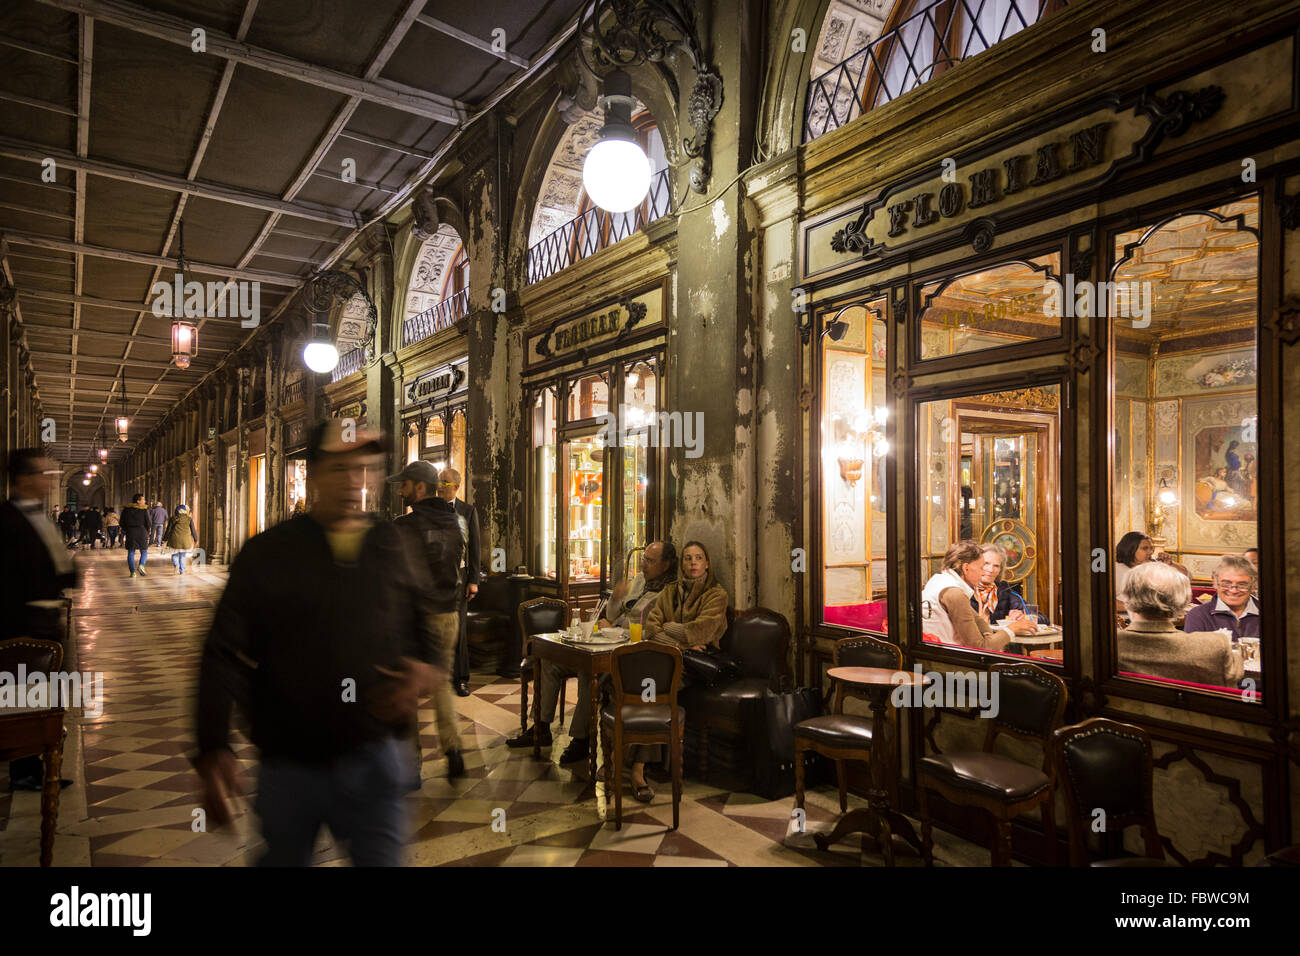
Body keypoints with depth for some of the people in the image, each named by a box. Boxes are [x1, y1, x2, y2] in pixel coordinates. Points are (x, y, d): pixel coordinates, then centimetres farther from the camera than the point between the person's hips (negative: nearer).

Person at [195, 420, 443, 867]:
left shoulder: (398, 548, 2)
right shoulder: (266, 554, -4)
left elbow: (429, 632, 10)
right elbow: (224, 655, -7)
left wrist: (427, 671, -11)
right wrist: (213, 750, -17)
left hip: (375, 761, 0)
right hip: (289, 763, 0)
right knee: (284, 855, 21)